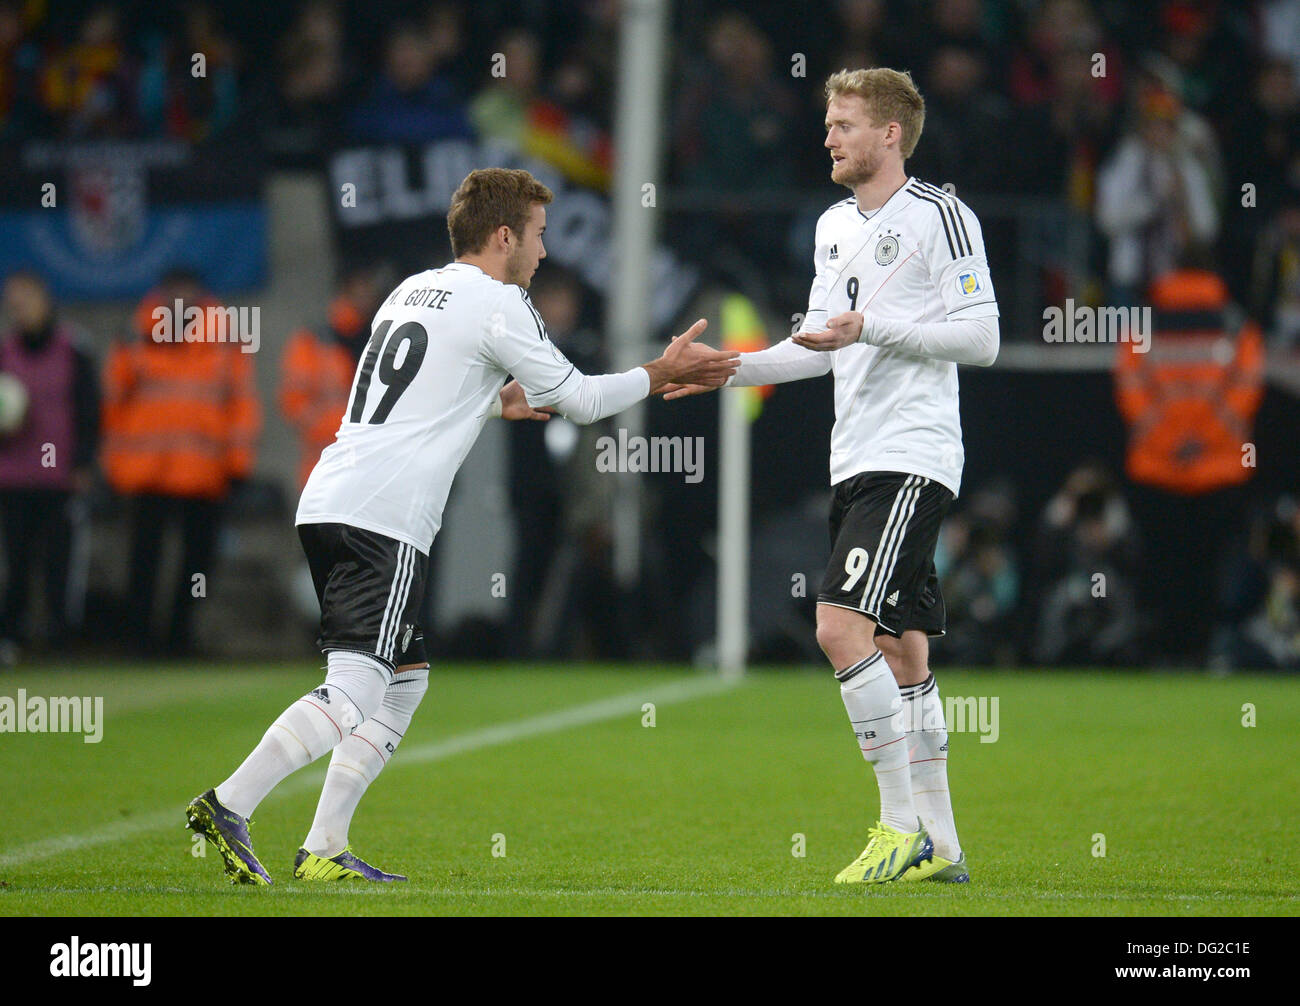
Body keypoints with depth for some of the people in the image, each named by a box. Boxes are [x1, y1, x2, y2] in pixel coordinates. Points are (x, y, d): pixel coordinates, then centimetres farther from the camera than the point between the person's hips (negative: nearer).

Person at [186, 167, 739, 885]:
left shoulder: (412, 290, 22)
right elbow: (579, 400, 6)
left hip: (326, 503, 9)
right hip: (385, 519, -9)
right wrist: (662, 373, 18)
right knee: (355, 690, -14)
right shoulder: (498, 303, -1)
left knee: (404, 680, 16)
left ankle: (323, 850, 10)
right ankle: (229, 805, -26)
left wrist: (497, 401, 40)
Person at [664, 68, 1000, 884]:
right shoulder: (836, 227, 18)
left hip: (913, 460, -9)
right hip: (858, 463, 9)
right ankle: (939, 847, 13)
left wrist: (871, 327, -18)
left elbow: (981, 337, -13)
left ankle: (904, 825, -14)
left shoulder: (938, 216, -8)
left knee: (842, 626, -19)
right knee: (899, 647, 8)